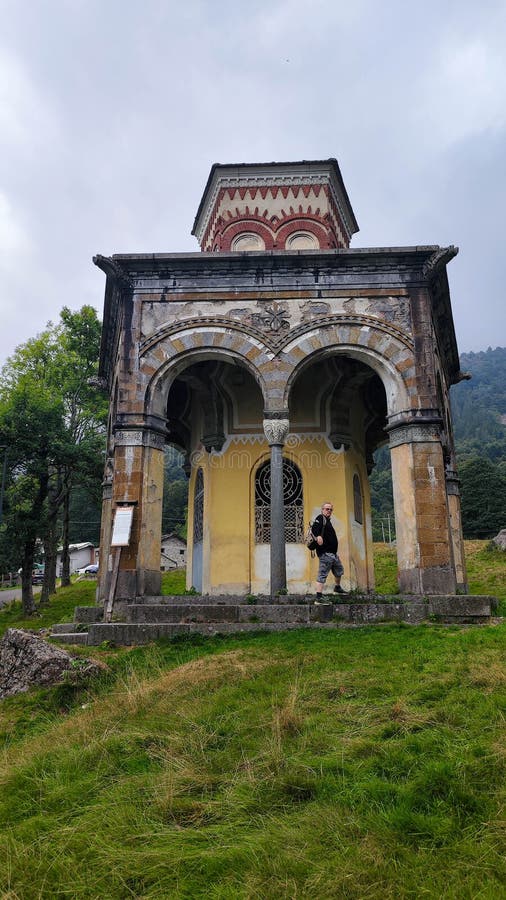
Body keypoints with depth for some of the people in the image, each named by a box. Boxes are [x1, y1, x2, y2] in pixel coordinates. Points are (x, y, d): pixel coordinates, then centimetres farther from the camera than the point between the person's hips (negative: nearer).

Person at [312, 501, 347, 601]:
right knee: (322, 574, -12)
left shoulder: (327, 520, 21)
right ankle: (318, 598, -13)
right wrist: (317, 536, -45)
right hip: (325, 553, -10)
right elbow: (314, 528, -26)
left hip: (332, 553, 10)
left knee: (339, 570, 25)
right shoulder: (320, 518, -7)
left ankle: (337, 588, 44)